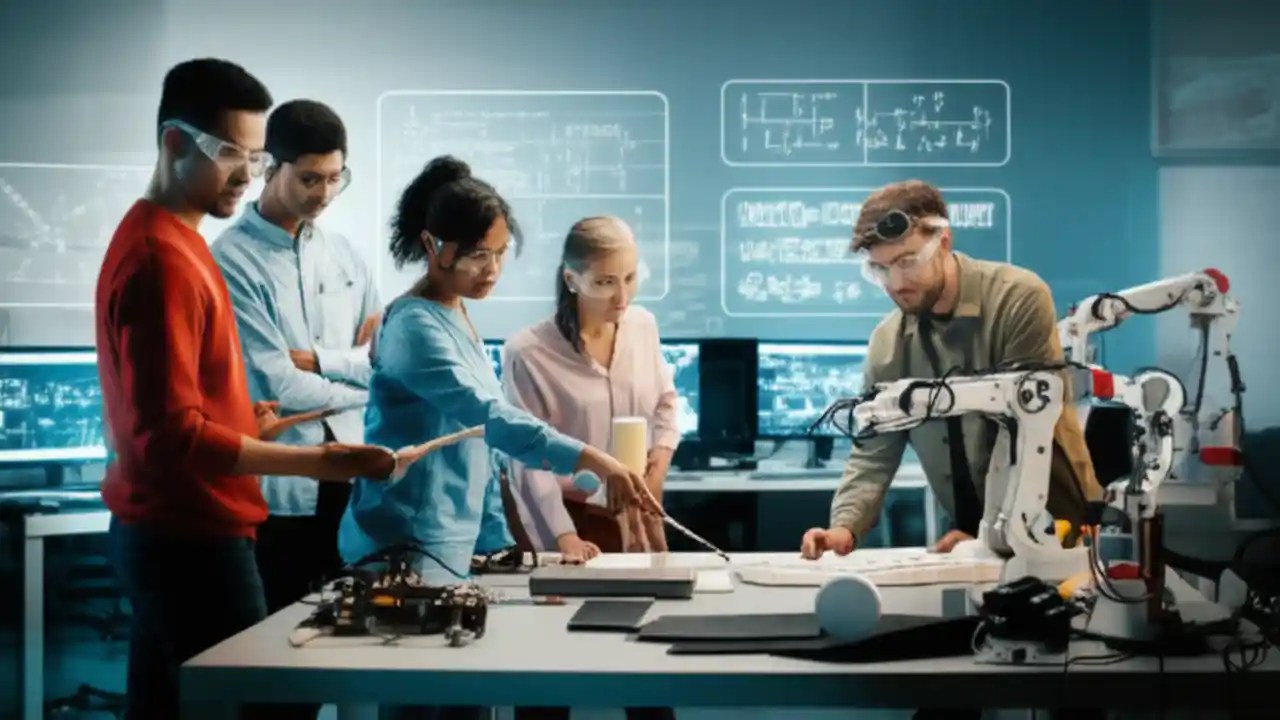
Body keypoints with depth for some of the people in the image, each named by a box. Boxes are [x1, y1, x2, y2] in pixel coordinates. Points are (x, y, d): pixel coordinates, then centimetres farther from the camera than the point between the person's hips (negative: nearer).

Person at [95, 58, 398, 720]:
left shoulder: (166, 238, 12)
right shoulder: (161, 259, -19)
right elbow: (168, 437, -24)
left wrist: (240, 423, 10)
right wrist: (316, 462, -24)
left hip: (167, 530, 10)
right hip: (188, 538, -10)